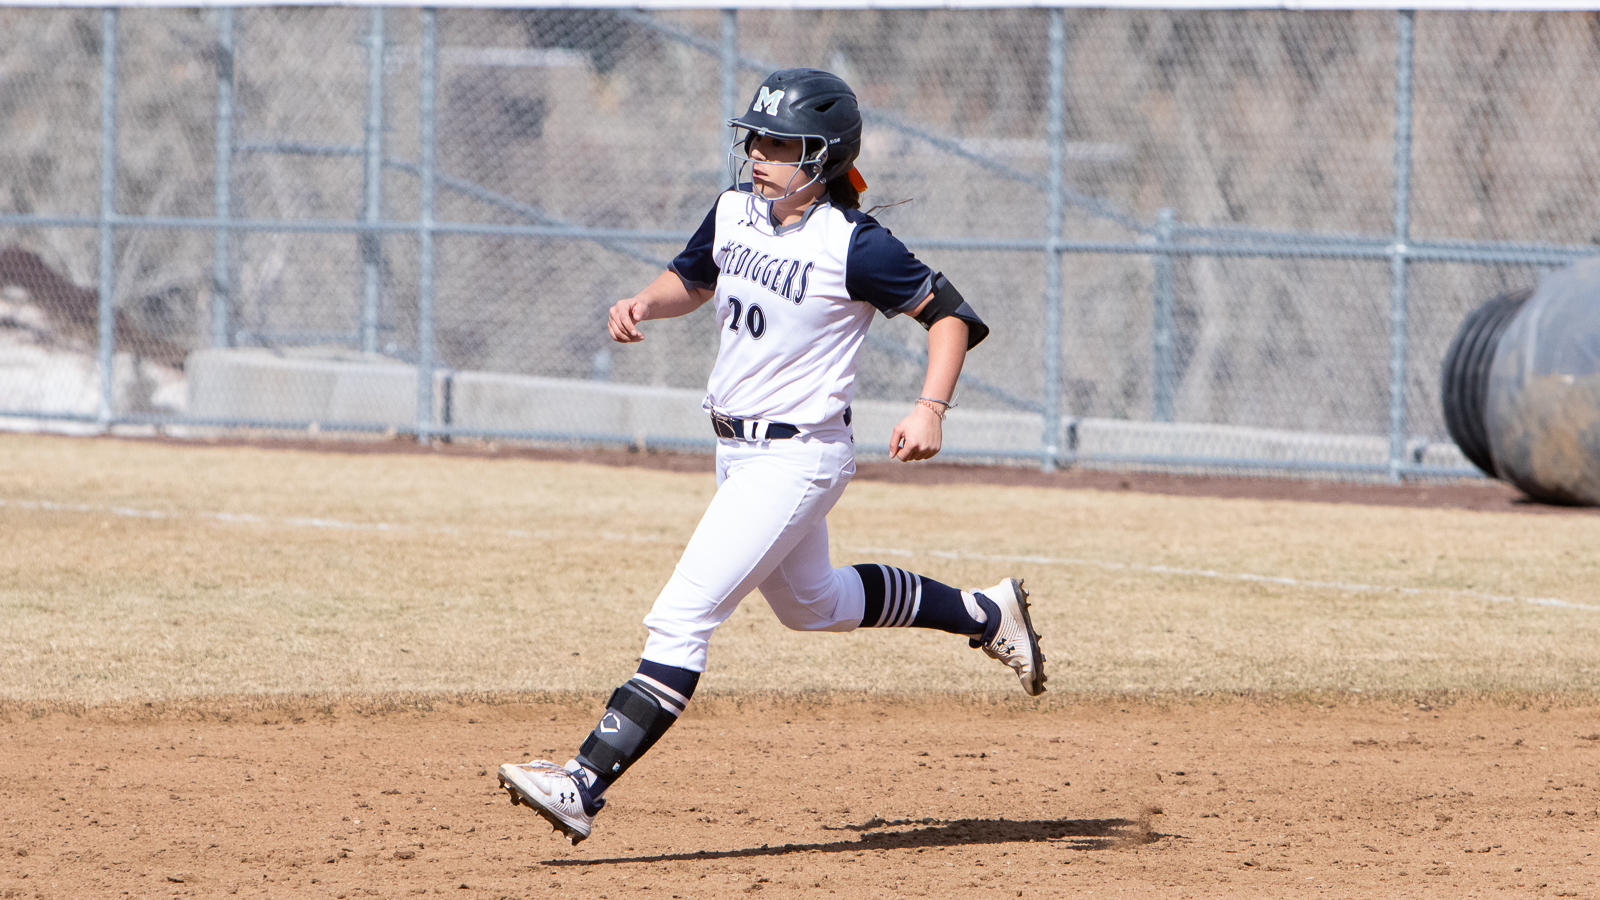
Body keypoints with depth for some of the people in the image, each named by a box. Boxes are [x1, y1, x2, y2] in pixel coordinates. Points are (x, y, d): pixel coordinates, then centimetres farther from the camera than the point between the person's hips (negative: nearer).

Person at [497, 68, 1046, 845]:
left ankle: (585, 786, -20)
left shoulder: (855, 247, -19)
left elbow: (949, 314, -12)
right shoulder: (735, 213, 2)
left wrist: (931, 408, -26)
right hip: (737, 452, 9)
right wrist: (644, 304, -1)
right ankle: (983, 613, 46)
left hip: (797, 457, -9)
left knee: (681, 619, -17)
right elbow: (692, 280, 20)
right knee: (812, 604, 29)